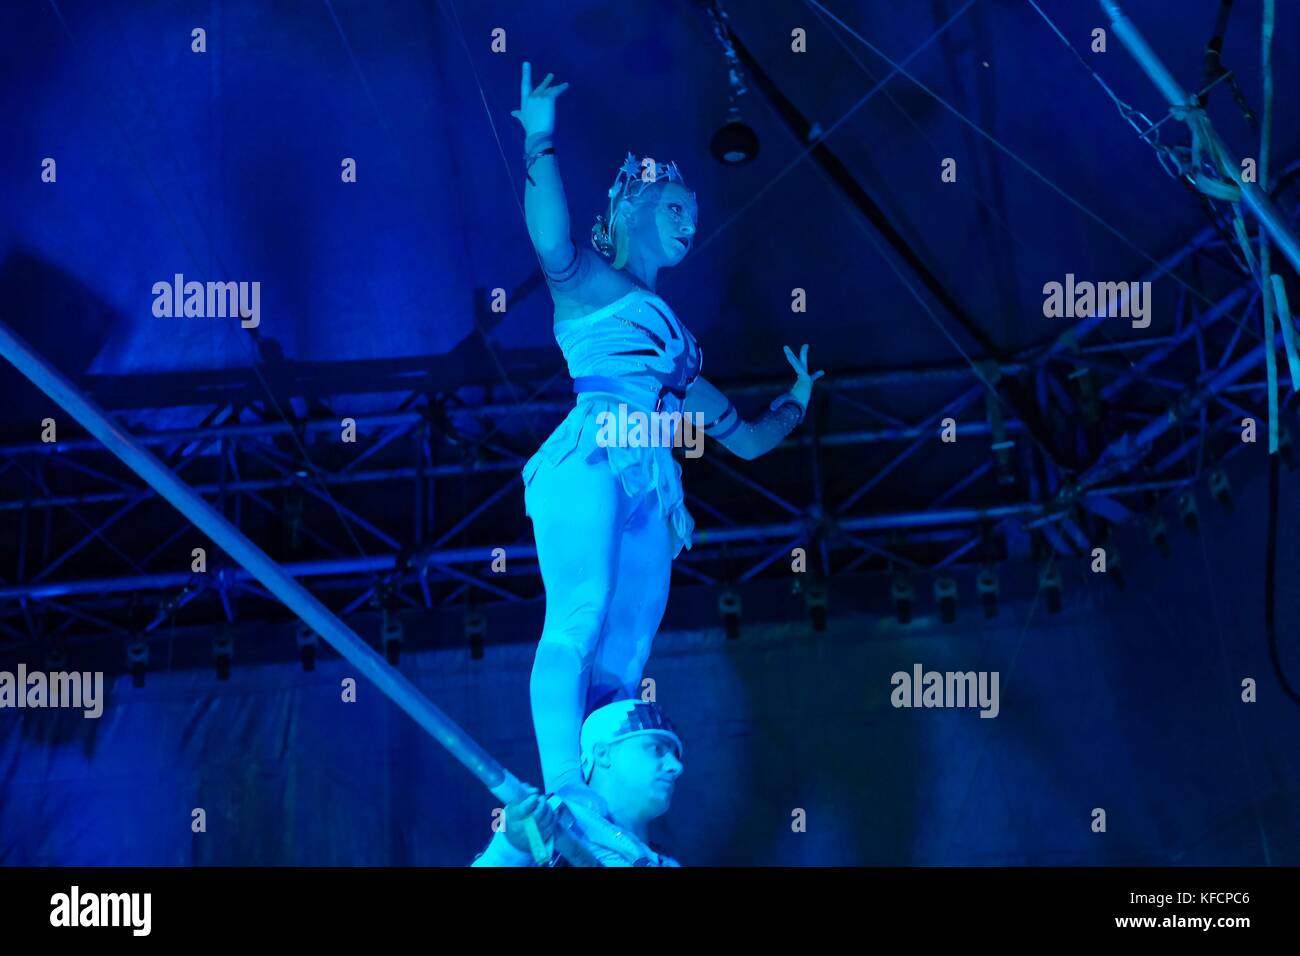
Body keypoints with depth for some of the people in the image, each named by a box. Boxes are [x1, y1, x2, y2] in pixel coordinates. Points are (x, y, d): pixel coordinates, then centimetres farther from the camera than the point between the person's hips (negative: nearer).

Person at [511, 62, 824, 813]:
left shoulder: (672, 344, 32)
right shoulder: (587, 280, 12)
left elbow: (746, 437, 40)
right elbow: (554, 245, -14)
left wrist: (797, 403, 45)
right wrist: (541, 146, -23)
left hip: (649, 491, 7)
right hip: (590, 460, -7)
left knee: (621, 668, -6)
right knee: (579, 616, -25)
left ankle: (598, 821, -13)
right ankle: (564, 791, -34)